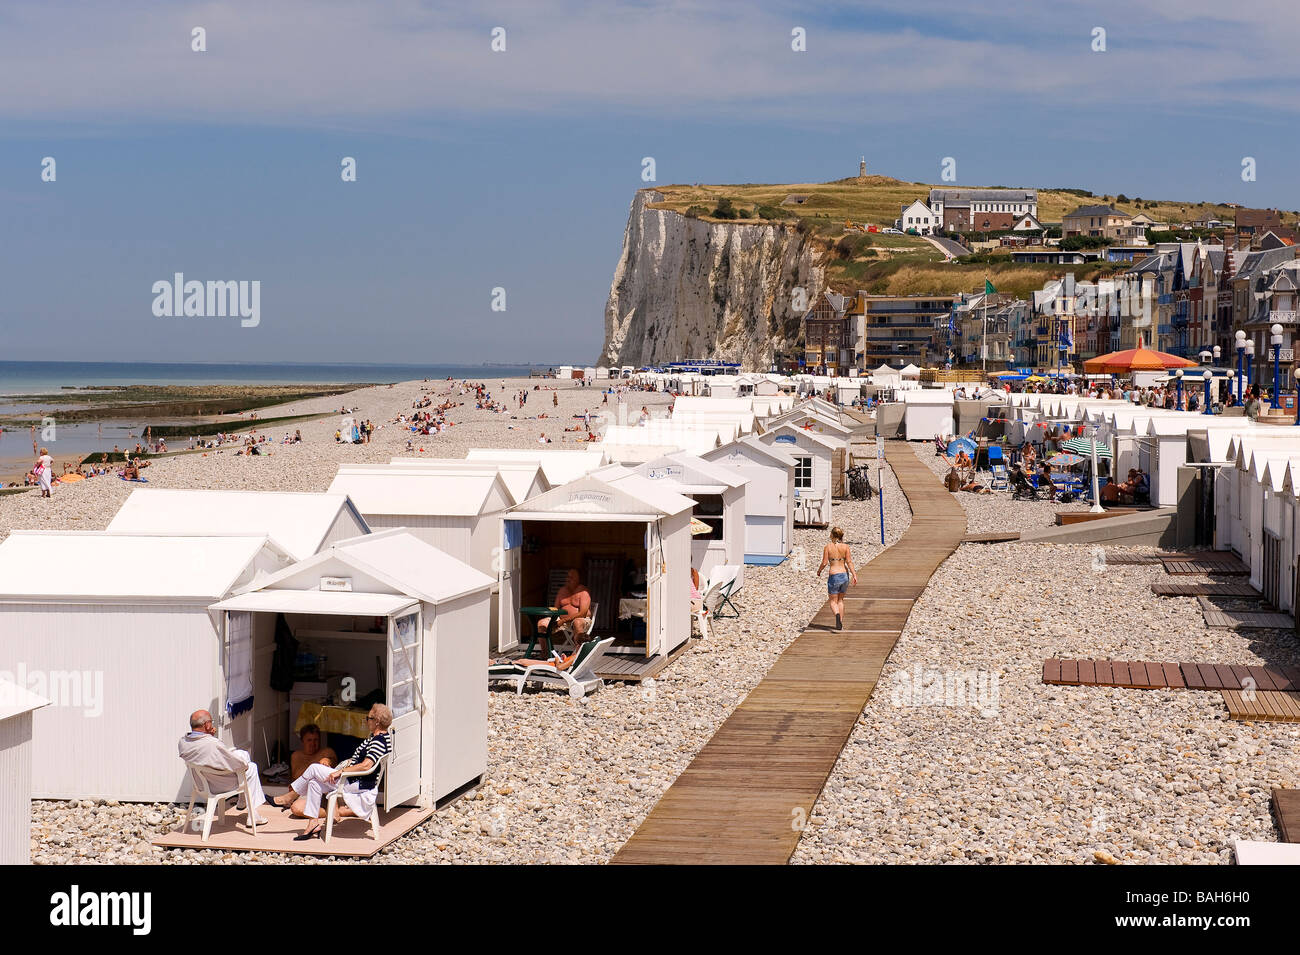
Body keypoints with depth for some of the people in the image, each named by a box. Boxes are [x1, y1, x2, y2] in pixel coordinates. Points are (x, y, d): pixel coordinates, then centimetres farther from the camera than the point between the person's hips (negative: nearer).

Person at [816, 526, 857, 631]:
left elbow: (824, 563, -7)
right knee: (840, 600, 21)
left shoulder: (828, 547, -7)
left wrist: (819, 571, 12)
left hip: (834, 576, -3)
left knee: (833, 601, 7)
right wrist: (854, 575, -5)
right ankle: (841, 623, 19)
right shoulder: (845, 547, 0)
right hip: (845, 575, 3)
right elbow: (849, 562, -6)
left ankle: (837, 614, -25)